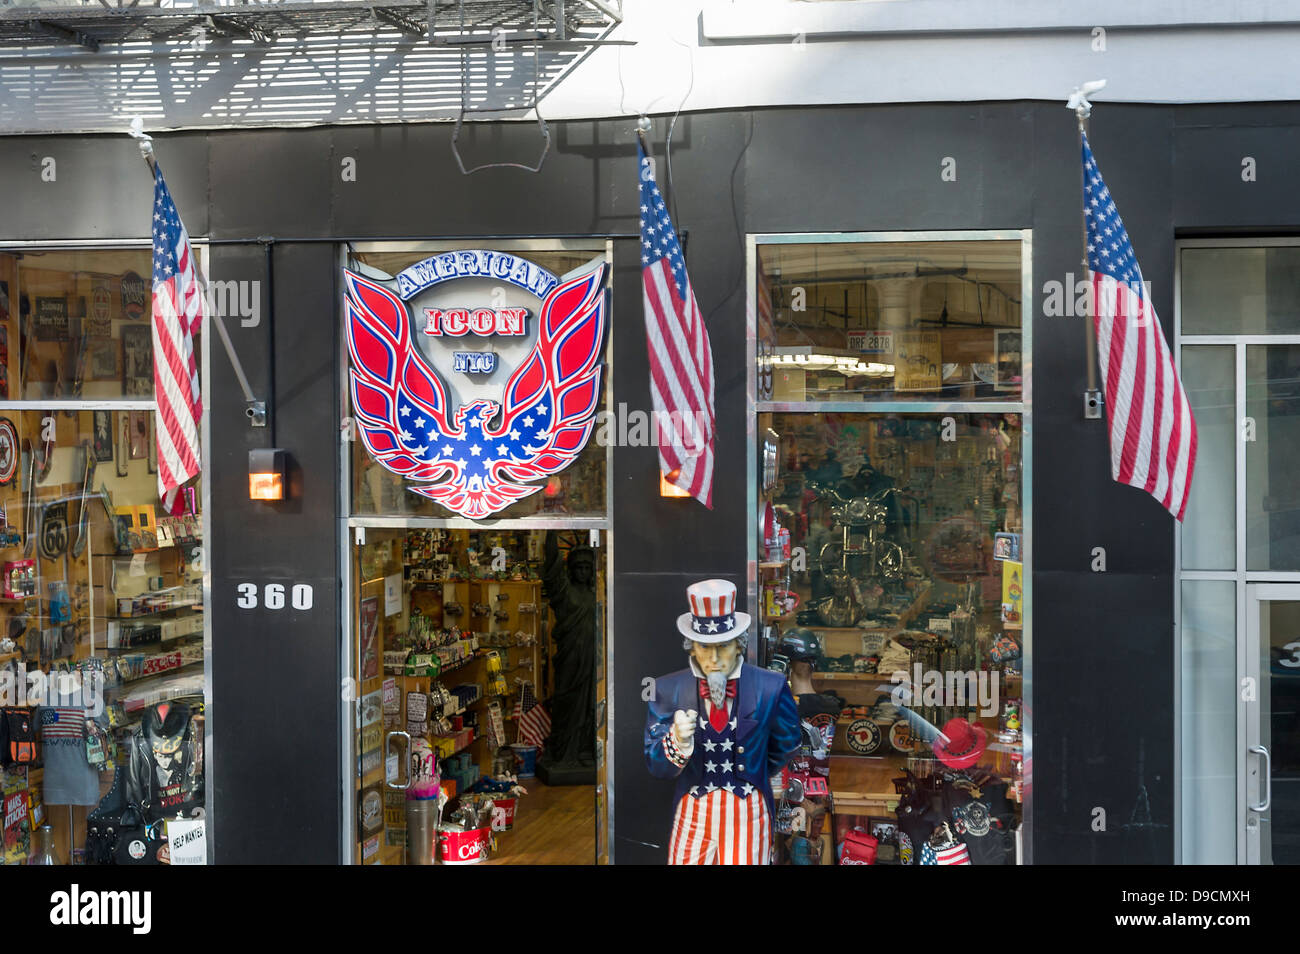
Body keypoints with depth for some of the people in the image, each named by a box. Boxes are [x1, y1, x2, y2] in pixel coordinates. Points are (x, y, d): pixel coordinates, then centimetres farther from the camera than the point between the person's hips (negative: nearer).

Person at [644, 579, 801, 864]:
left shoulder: (771, 688, -8)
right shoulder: (667, 690, -6)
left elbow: (786, 747, 10)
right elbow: (656, 767, -7)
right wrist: (677, 740, -27)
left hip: (748, 816, -1)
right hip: (692, 815, 1)